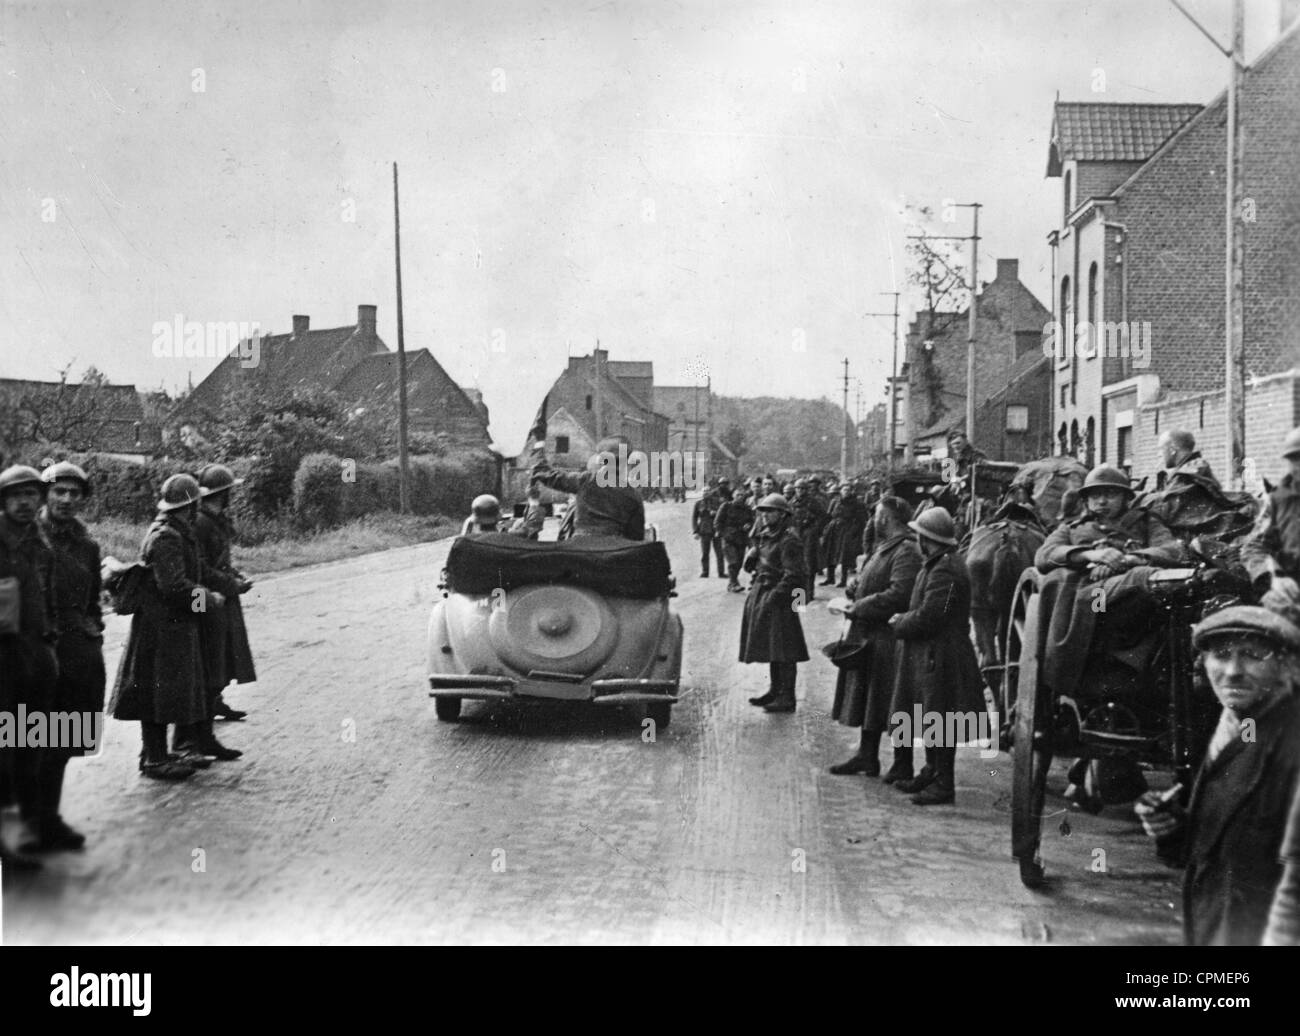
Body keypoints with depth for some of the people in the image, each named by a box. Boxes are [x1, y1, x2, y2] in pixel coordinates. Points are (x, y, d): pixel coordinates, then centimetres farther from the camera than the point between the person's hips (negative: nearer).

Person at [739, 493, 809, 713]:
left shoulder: (789, 540, -14)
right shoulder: (765, 536, 14)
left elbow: (793, 576, -19)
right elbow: (754, 564, 23)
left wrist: (773, 597, -21)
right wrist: (752, 557, -1)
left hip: (779, 600, -9)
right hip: (761, 596, 9)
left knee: (783, 652, -5)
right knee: (771, 648, 17)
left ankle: (787, 698, 0)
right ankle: (775, 691, 27)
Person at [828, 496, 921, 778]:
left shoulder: (906, 551, -18)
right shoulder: (884, 548, 14)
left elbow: (898, 595, -27)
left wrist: (859, 607, -21)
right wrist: (855, 587, 2)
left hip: (889, 639, -10)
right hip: (868, 636, 10)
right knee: (868, 701, 17)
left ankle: (903, 766, 9)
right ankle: (866, 755, 28)